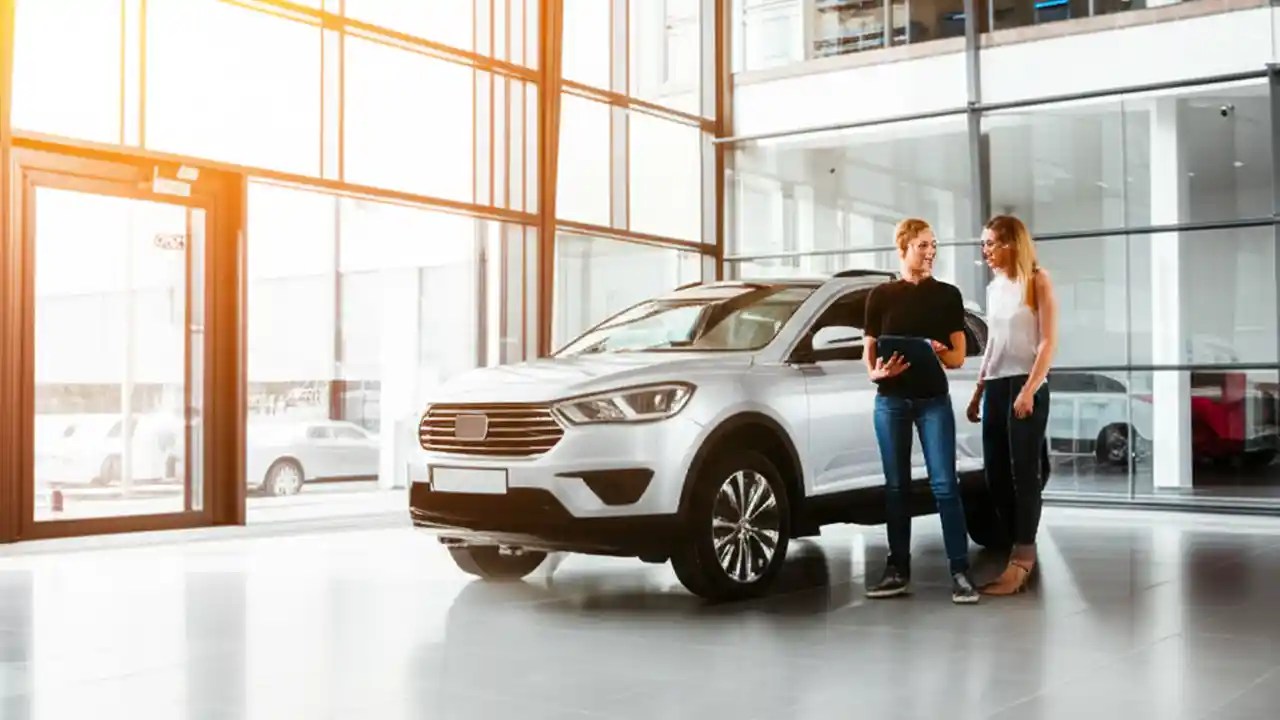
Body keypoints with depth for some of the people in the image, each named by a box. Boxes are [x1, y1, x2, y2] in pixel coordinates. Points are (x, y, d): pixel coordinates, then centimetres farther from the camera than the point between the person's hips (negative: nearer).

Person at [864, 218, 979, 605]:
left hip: (934, 399, -1)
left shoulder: (948, 295, 6)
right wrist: (876, 372, -13)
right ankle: (898, 570, 11)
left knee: (945, 484, -8)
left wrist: (940, 353, -16)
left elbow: (959, 356, 6)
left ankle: (960, 571, -6)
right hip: (891, 399, 1)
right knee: (896, 485, 5)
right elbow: (869, 351, 9)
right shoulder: (882, 295, 7)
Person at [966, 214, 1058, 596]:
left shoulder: (1037, 282, -2)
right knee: (996, 474, 4)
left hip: (1026, 386, -7)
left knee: (1024, 472, -7)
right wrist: (978, 391, 17)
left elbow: (1048, 341, -8)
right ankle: (1022, 555, 12)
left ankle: (1020, 562, -7)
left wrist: (1029, 389, -18)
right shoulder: (993, 288, 16)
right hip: (995, 387, 7)